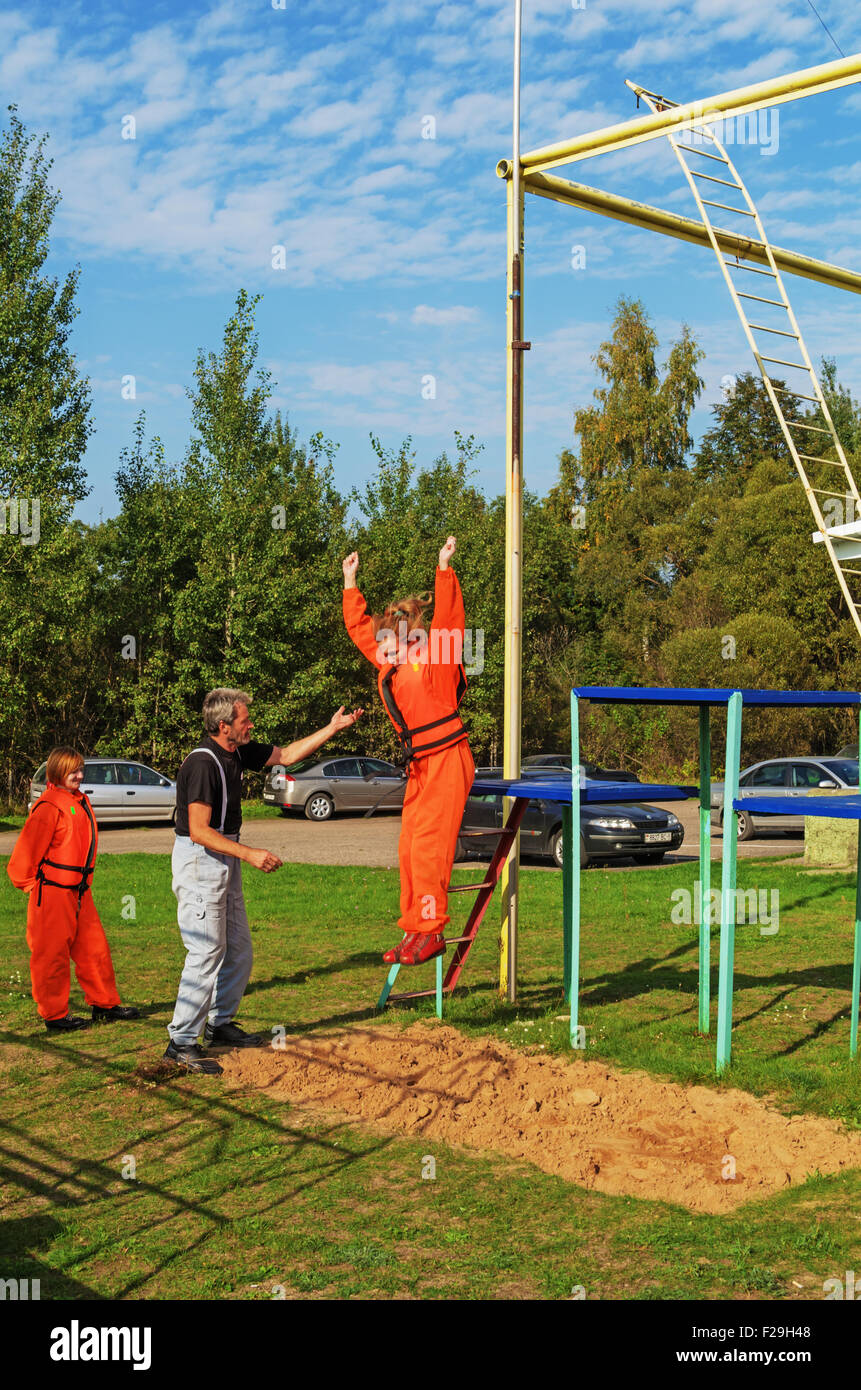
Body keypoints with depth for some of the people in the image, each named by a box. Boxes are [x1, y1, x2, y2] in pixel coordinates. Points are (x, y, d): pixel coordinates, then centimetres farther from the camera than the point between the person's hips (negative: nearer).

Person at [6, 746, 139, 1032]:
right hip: (53, 893, -8)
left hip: (79, 890, 8)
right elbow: (26, 851, -15)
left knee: (94, 947, 13)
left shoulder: (81, 801, 12)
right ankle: (55, 1015, 10)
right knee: (53, 953, 1)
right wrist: (31, 885, -5)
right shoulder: (49, 807, -15)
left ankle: (104, 1004, 24)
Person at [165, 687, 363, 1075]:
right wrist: (250, 854, -28)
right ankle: (181, 1042, -4)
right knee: (207, 952, -10)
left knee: (238, 949, 14)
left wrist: (333, 728, 14)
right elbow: (199, 831, -25)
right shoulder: (203, 764, -22)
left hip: (225, 860, 10)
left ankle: (220, 1023, 28)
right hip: (199, 861, -10)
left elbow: (286, 754, 18)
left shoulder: (238, 753, 5)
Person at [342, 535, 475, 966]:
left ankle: (431, 930, -9)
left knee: (428, 844, -12)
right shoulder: (389, 663, 12)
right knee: (409, 847, 6)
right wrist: (350, 582, 24)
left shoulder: (435, 659, -8)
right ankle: (414, 930, 13)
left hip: (448, 759, -8)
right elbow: (359, 626, 24)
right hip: (420, 765, 8)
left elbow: (448, 616, -22)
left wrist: (444, 569, -26)